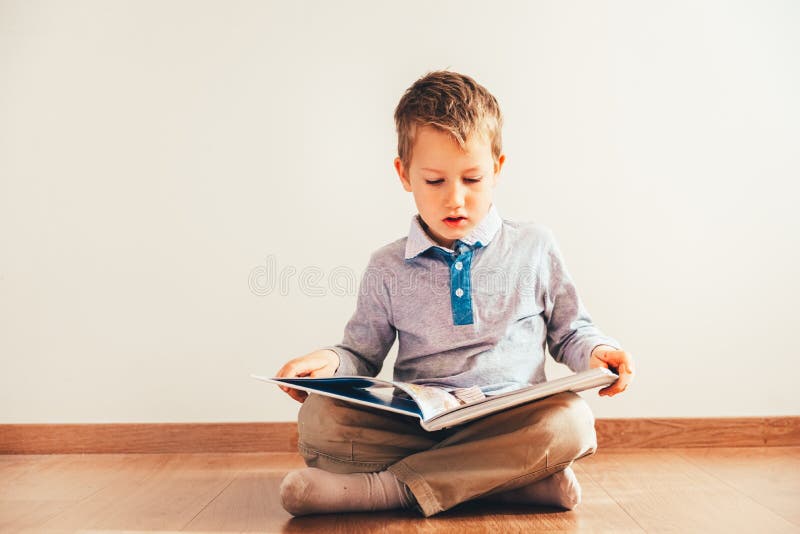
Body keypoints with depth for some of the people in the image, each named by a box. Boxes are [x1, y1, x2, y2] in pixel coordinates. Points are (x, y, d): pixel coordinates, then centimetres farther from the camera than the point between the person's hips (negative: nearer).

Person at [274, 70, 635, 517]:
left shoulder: (535, 247, 8)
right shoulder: (388, 269, 9)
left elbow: (569, 331, 17)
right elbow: (363, 355, 14)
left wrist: (596, 349, -5)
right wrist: (332, 361, -8)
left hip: (513, 425, 0)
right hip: (415, 424, 1)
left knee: (570, 419, -33)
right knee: (319, 417, -25)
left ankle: (386, 487, -26)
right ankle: (521, 476, -26)